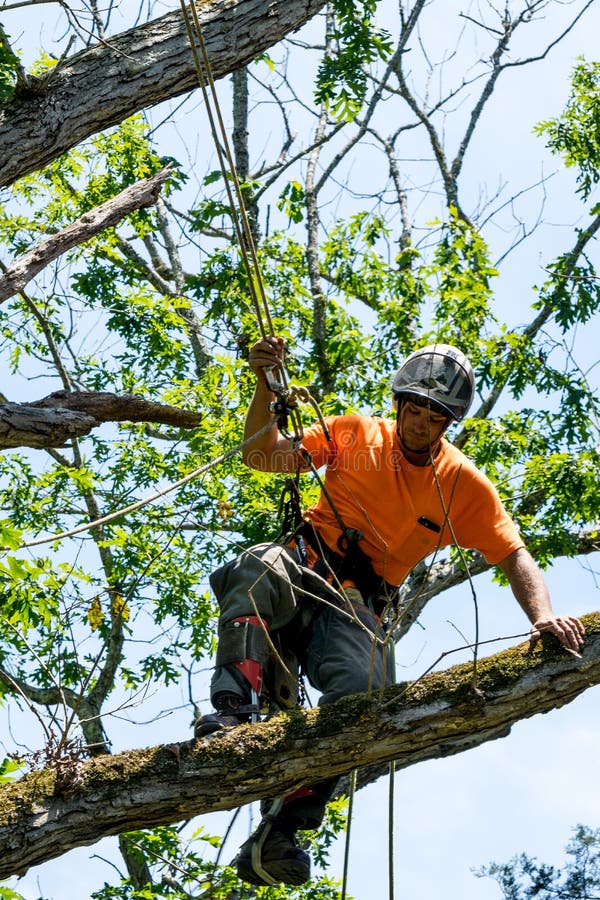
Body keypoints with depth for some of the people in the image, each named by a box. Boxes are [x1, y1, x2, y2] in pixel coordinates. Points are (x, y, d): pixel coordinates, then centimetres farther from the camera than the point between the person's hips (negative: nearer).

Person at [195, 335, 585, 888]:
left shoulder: (465, 485, 7)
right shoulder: (354, 434, 6)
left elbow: (514, 557, 4)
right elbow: (262, 457, 3)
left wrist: (543, 617, -15)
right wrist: (266, 388, -14)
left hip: (360, 604, 0)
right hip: (304, 567, 0)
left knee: (362, 693, -32)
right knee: (258, 569, -38)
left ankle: (278, 832, -26)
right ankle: (232, 714, -46)